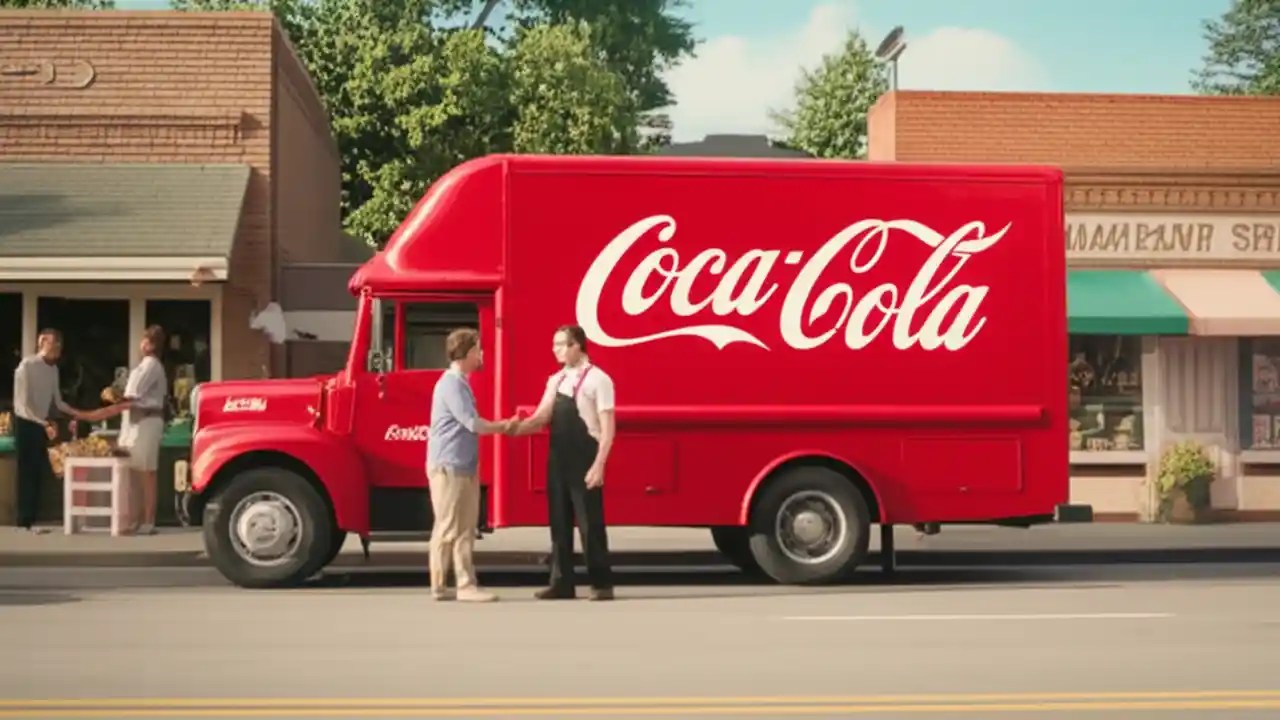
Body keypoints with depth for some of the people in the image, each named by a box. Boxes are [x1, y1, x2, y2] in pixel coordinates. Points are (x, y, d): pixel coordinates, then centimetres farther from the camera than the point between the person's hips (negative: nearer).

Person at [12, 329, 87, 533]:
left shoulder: (53, 368, 4)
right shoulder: (27, 365, -17)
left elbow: (57, 401, 8)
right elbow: (23, 404, -20)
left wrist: (75, 412, -7)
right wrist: (45, 424, -24)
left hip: (42, 425, 7)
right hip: (26, 424, -7)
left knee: (38, 473, 8)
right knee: (27, 472, -4)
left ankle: (30, 519, 15)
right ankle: (25, 520, 2)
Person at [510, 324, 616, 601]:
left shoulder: (598, 379, -7)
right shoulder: (556, 380, 14)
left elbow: (607, 428, -11)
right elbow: (542, 417, 5)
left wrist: (598, 465, -17)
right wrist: (517, 427, -15)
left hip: (585, 462, -7)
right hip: (558, 461, 7)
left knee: (590, 523, -3)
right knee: (559, 523, 9)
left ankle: (602, 584, 5)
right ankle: (561, 583, 15)